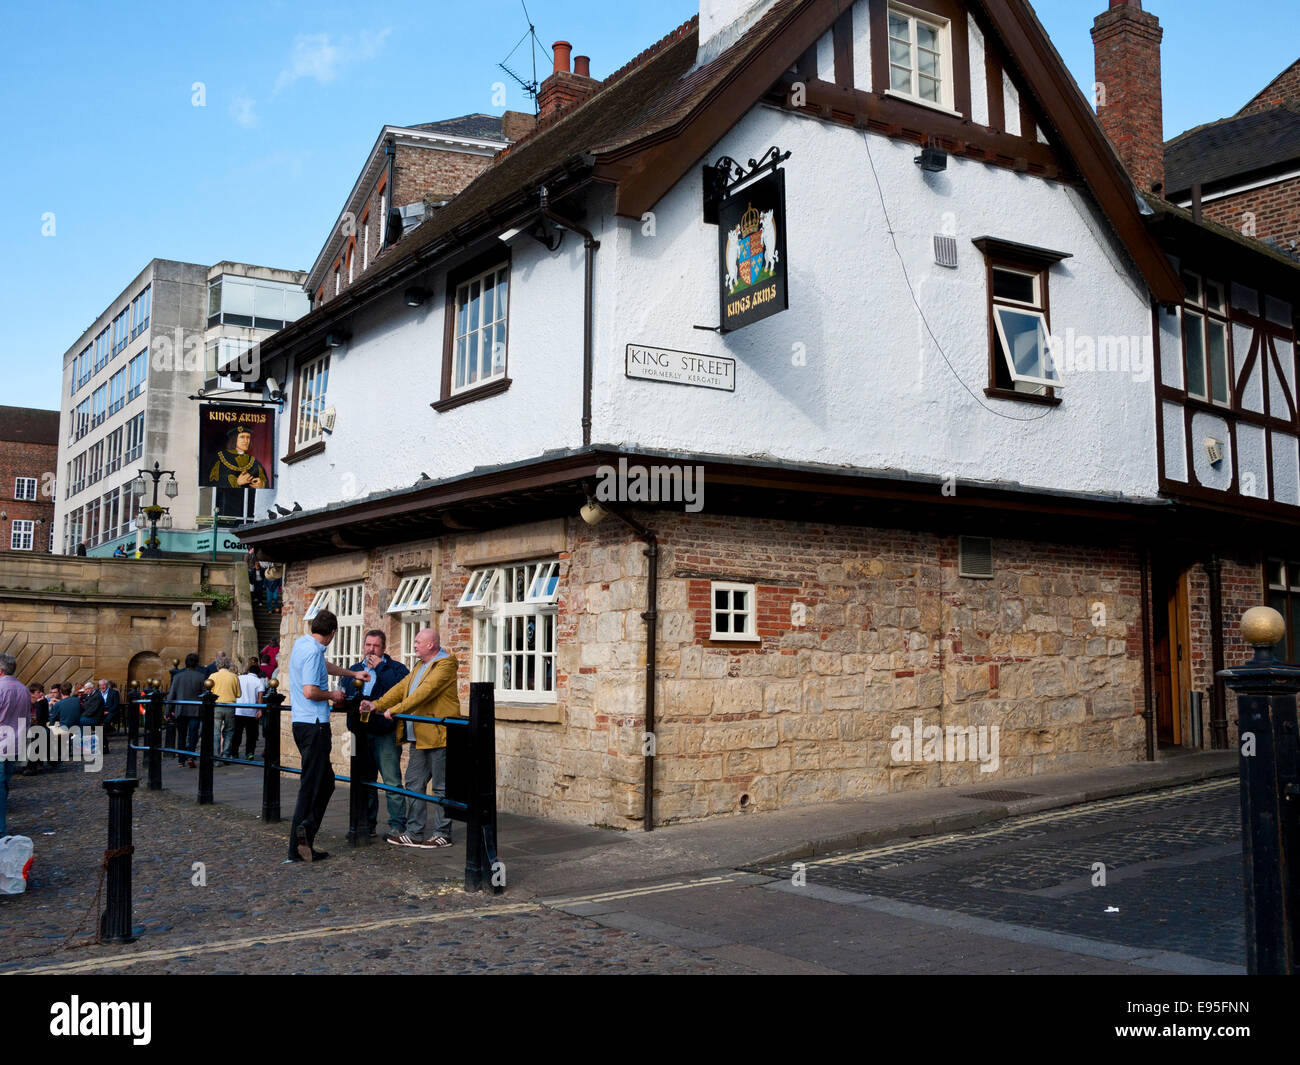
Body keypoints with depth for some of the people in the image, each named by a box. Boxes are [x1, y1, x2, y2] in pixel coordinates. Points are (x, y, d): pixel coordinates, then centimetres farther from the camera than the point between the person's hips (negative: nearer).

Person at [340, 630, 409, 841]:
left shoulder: (395, 668, 0)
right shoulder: (354, 670, 18)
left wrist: (379, 668, -14)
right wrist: (350, 701, -8)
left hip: (385, 733, -6)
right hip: (361, 732, 6)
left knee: (392, 782, -7)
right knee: (365, 781, 13)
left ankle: (397, 826, -3)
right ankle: (367, 824, 23)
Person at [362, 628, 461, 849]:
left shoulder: (445, 664, -12)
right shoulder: (421, 665, 20)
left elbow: (425, 692, -22)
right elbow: (402, 688, 15)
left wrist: (396, 710, -24)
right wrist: (378, 704, 2)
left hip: (438, 735, -10)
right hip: (418, 738, 10)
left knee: (441, 787, 0)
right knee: (414, 784, 10)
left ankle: (443, 834, 8)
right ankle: (414, 834, 17)